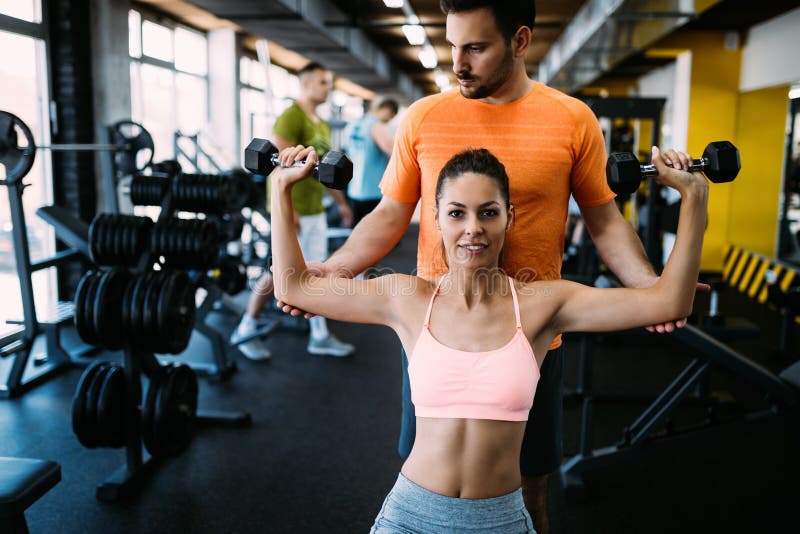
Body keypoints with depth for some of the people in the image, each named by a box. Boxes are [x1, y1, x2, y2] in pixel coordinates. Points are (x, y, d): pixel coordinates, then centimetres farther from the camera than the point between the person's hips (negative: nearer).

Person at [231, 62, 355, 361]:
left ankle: (320, 336, 16)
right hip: (292, 211, -8)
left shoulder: (322, 126, 16)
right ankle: (245, 331, 13)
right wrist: (288, 208, -25)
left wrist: (341, 203, 20)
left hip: (315, 210, 8)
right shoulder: (291, 118, -12)